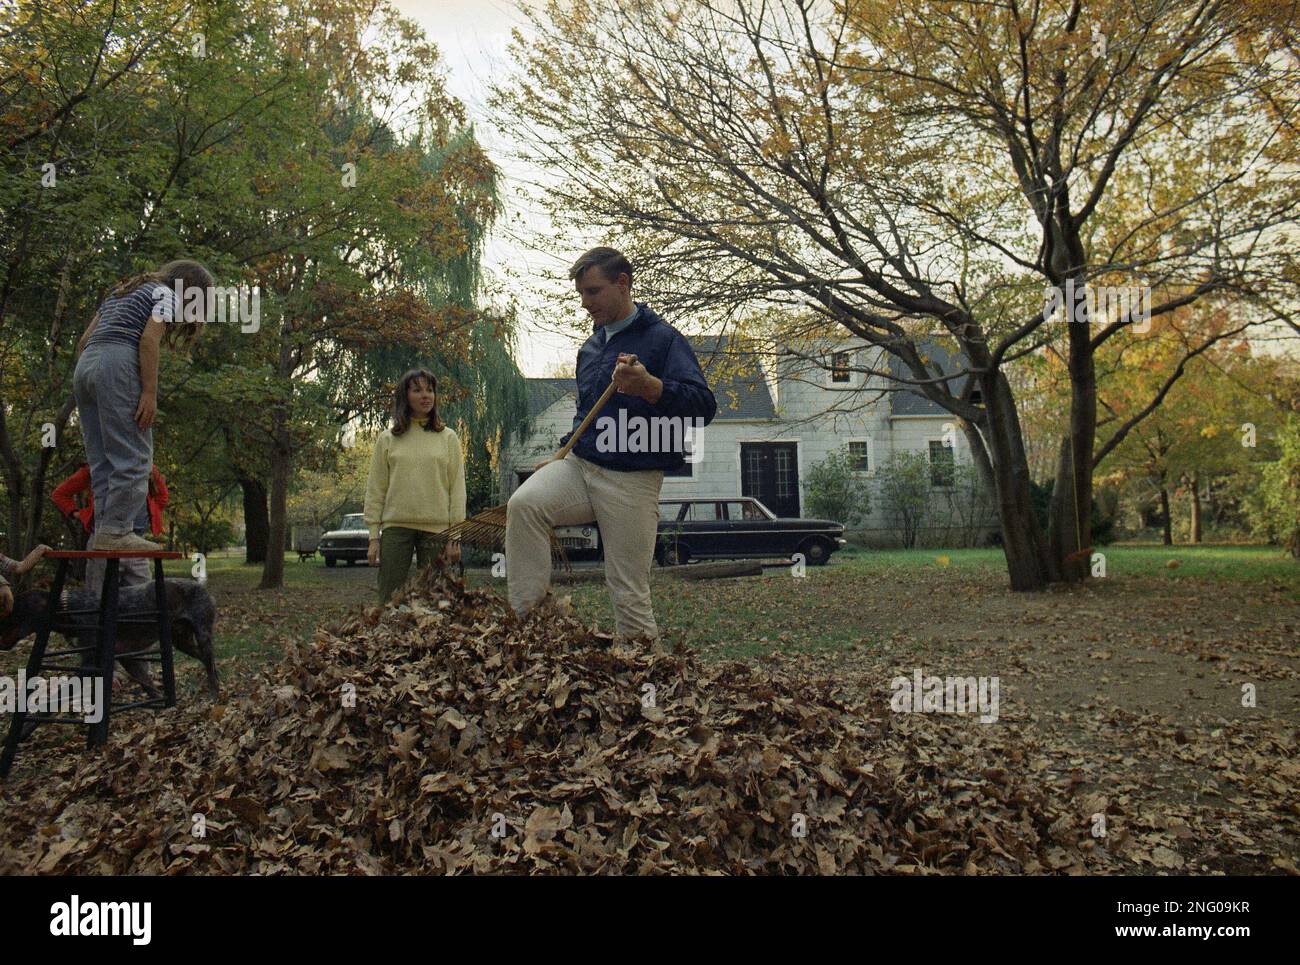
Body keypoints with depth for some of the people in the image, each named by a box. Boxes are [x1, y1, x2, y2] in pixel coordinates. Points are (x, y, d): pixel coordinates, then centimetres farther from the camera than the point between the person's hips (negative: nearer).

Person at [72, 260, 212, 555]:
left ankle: (104, 532, 5)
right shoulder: (167, 295, 5)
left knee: (102, 460, 7)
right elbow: (149, 340, -11)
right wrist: (150, 392, -14)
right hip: (118, 365, -8)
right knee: (132, 455, -8)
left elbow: (84, 340, 22)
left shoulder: (120, 292, 29)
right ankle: (116, 531, -12)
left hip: (84, 365, 9)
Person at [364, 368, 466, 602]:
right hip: (396, 527, 0)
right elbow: (375, 490, 7)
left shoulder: (448, 438, 8)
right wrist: (374, 536, 0)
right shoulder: (388, 438, 8)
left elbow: (457, 489, 4)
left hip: (436, 529, 0)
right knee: (390, 600, -1)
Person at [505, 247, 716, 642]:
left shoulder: (663, 338, -5)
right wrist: (563, 454, 17)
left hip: (632, 482, -5)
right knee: (523, 503, -24)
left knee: (629, 592, -4)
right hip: (579, 465, 6)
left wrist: (650, 386, -35)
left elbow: (704, 405, -18)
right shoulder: (590, 346, 18)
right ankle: (527, 615, -23)